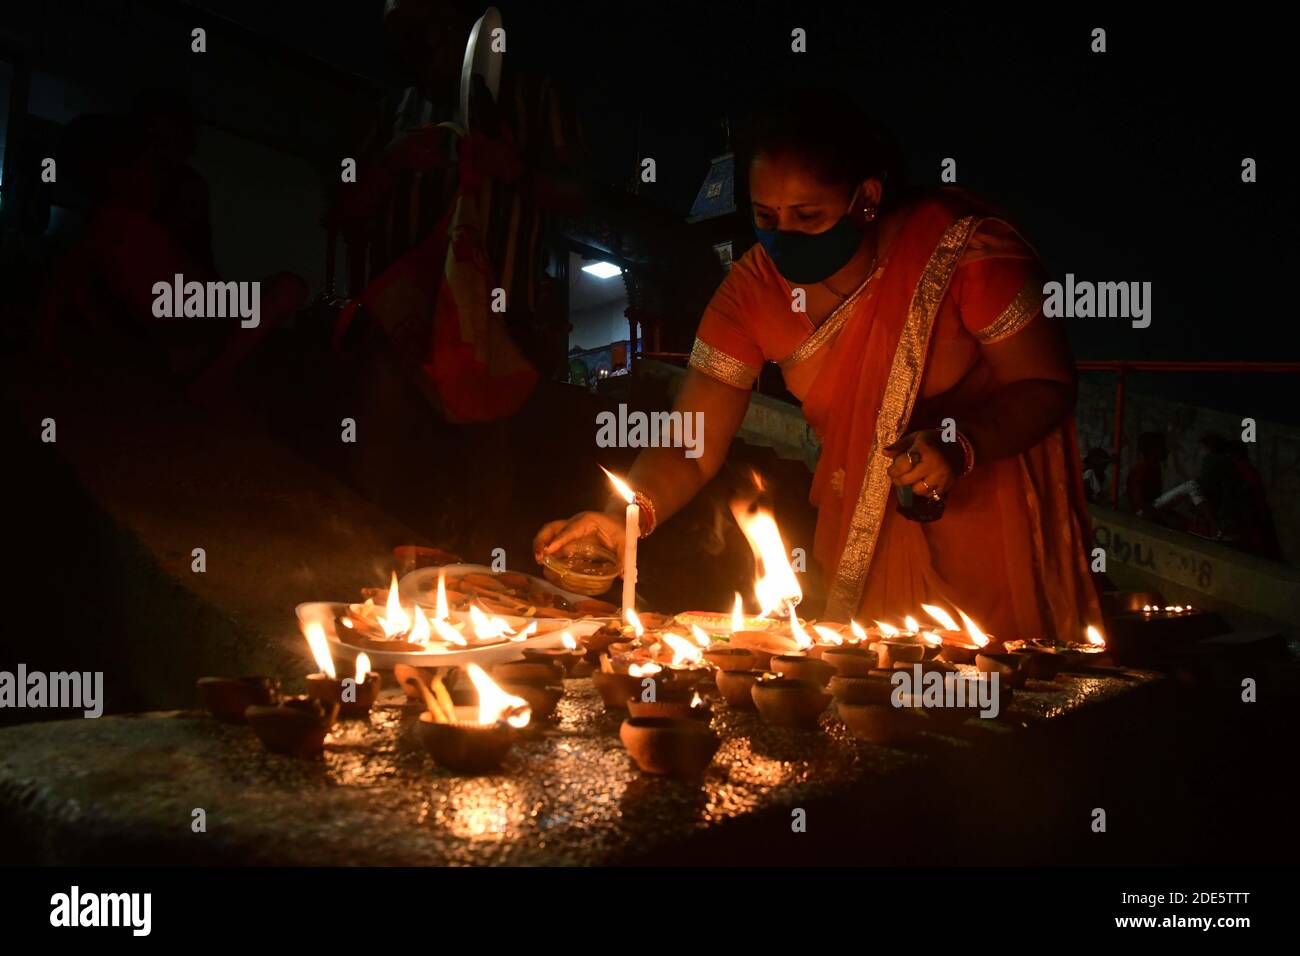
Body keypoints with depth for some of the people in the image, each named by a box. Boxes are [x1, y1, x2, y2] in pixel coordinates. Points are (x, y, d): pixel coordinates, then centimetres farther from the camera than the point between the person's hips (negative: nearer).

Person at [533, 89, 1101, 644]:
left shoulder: (959, 244, -25)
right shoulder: (755, 287, -14)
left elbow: (1048, 385, -16)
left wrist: (962, 445, -35)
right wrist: (627, 515, -33)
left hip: (994, 511, -3)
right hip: (866, 528, 3)